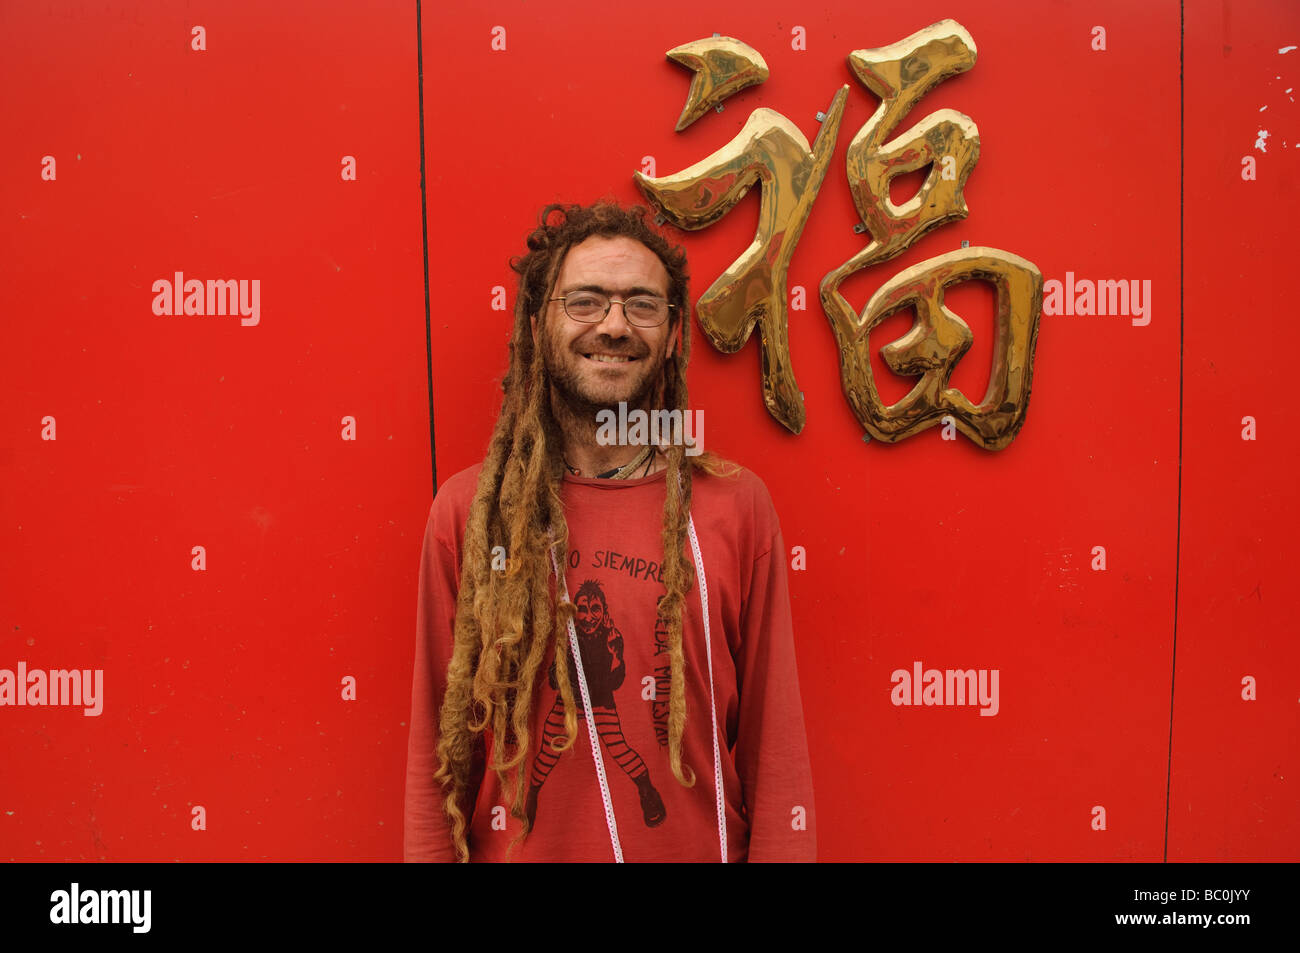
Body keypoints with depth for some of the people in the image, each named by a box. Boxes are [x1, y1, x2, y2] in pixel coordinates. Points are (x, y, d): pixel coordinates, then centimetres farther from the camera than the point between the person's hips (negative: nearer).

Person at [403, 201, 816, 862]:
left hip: (698, 847, 0)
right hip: (520, 847, 1)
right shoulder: (468, 510, -8)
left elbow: (774, 751, -7)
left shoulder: (735, 506, -9)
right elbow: (439, 754, -4)